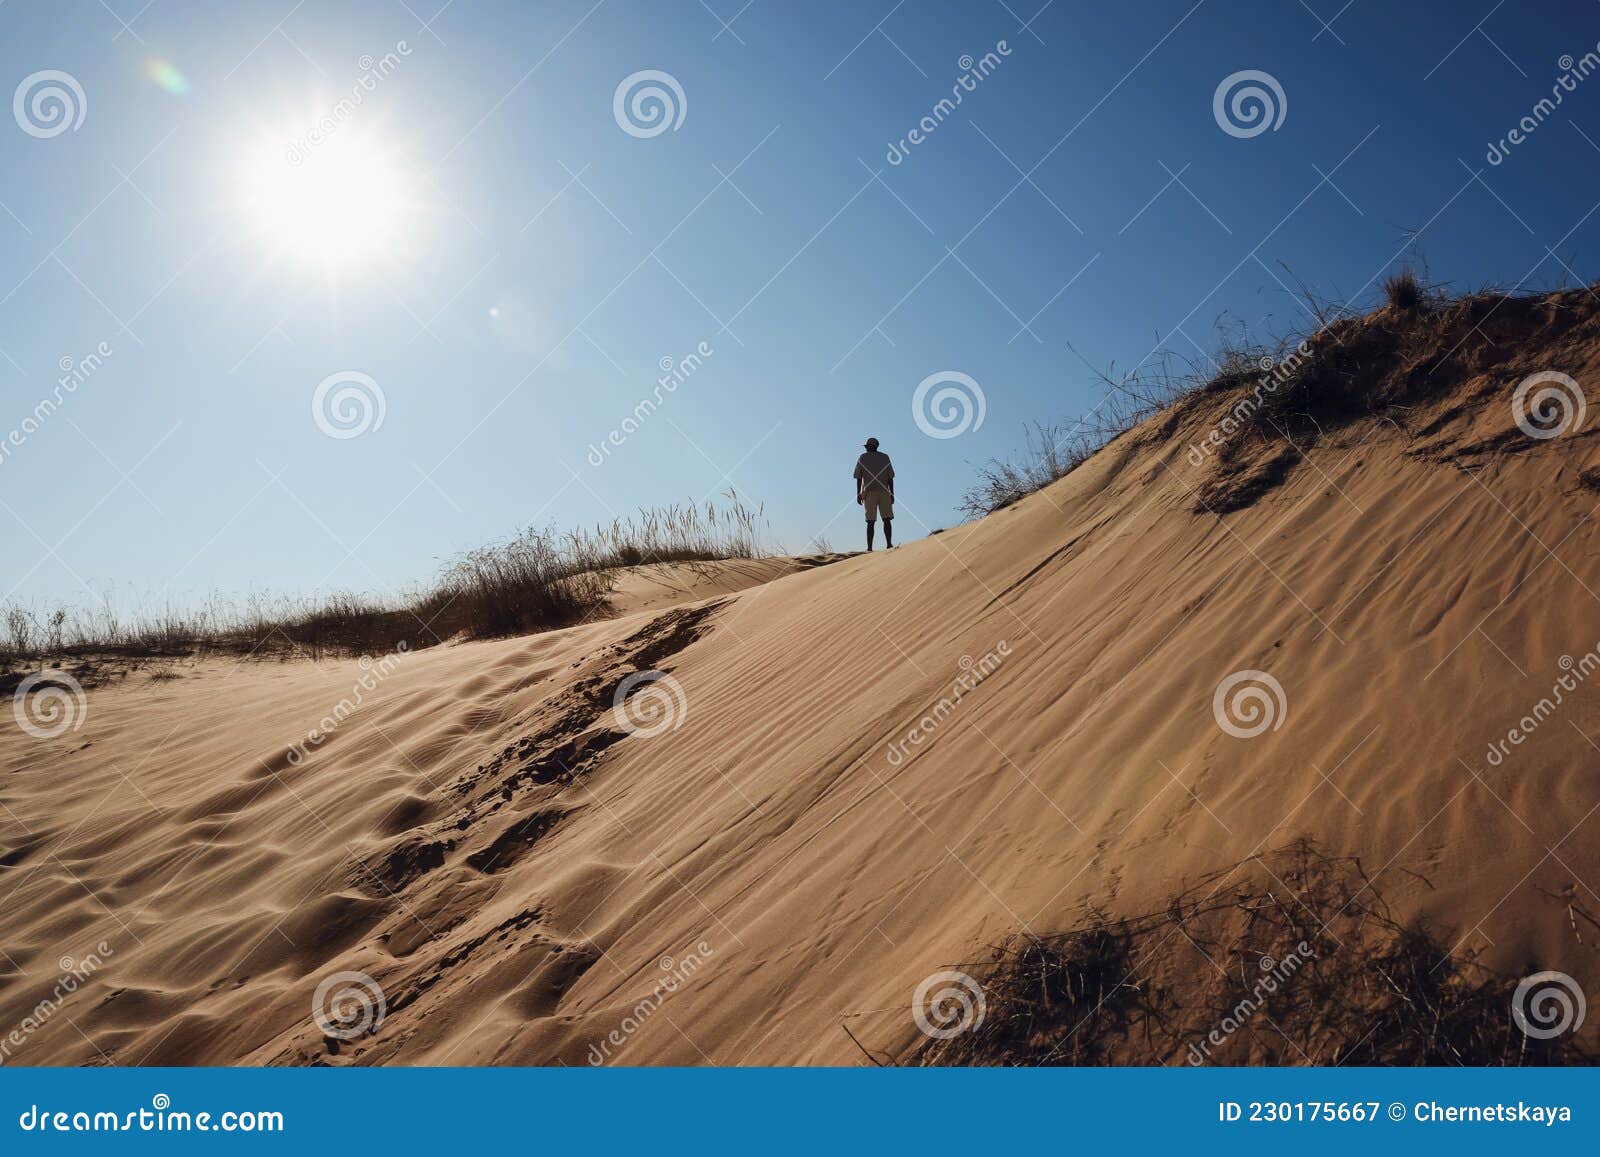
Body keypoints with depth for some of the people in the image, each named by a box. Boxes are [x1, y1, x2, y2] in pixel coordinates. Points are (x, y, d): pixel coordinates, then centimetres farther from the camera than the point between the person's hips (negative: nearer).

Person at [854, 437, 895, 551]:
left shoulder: (862, 458, 5)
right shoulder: (885, 457, 9)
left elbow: (858, 478, 0)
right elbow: (890, 478, 5)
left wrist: (858, 494, 2)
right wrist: (892, 494, 8)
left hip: (869, 493, 0)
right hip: (884, 493, 0)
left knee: (871, 521, 0)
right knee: (887, 519, 1)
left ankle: (869, 547, -5)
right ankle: (889, 544, -15)